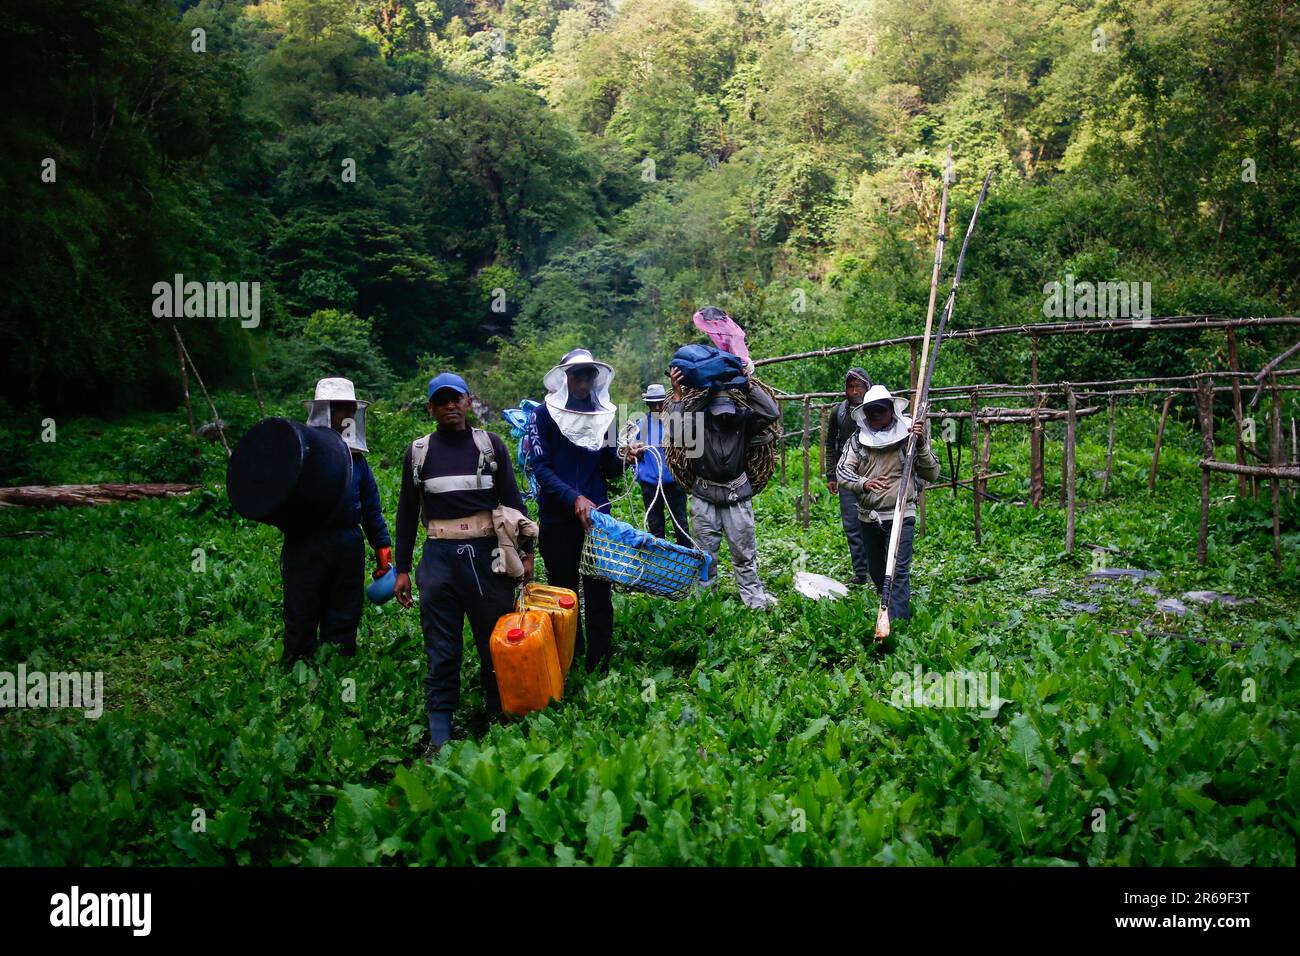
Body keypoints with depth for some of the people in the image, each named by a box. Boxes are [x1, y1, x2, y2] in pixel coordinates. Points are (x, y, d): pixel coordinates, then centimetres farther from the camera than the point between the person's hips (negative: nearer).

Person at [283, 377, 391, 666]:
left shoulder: (356, 454, 13)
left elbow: (371, 503, 17)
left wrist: (382, 544, 14)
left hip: (349, 547, 5)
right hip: (306, 546, -4)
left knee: (343, 620, 11)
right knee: (301, 620, 3)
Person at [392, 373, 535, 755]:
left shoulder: (490, 444, 7)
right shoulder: (418, 451, 9)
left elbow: (513, 502, 9)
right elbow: (407, 513, 13)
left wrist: (526, 552, 3)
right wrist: (401, 569, 9)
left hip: (487, 555, 0)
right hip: (439, 558, 0)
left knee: (497, 644, 4)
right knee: (442, 652, 0)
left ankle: (499, 720, 18)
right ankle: (439, 738, 5)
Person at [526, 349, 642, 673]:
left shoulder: (603, 415, 8)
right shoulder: (544, 415, -4)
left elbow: (606, 469, 13)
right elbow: (540, 467, -11)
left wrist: (623, 458, -9)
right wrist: (574, 498, -23)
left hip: (596, 513, 2)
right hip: (557, 517, -2)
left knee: (598, 591, -1)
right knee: (563, 589, 10)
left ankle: (600, 664, 6)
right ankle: (568, 657, 22)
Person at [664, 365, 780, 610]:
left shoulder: (743, 420, -5)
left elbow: (772, 413, -16)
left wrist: (750, 385, -18)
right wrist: (677, 394, -26)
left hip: (737, 496, 0)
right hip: (705, 497, 0)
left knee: (744, 552, 9)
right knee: (705, 552, 10)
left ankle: (753, 597, 18)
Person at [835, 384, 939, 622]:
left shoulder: (908, 436, -3)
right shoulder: (857, 439, 3)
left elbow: (932, 474, -3)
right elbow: (842, 471, -6)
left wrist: (921, 445, -19)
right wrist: (863, 483, -27)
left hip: (900, 515, -4)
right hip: (868, 517, 4)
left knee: (898, 571, -13)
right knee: (876, 570, 18)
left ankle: (897, 621, -14)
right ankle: (885, 601, 40)